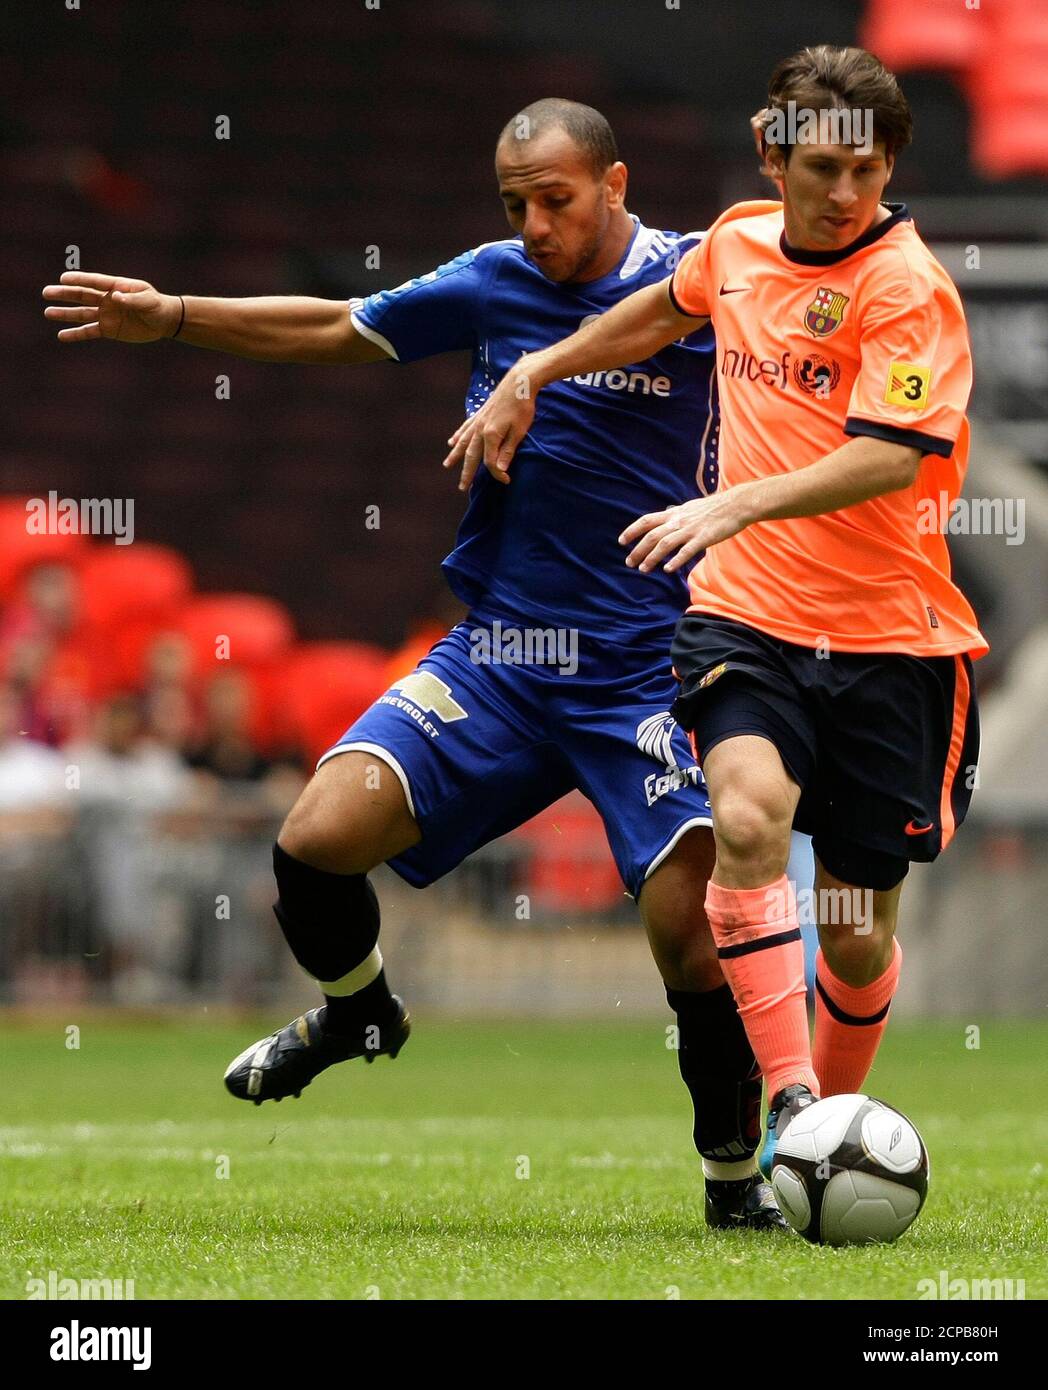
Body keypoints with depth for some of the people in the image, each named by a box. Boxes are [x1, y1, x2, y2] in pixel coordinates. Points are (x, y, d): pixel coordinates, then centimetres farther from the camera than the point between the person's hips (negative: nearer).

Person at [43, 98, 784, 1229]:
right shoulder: (492, 283, 7)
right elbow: (336, 331, 20)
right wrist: (172, 318, 19)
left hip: (645, 670, -4)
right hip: (495, 658, 4)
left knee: (694, 927, -18)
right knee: (316, 840, -13)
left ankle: (736, 1172, 5)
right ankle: (358, 1011, 21)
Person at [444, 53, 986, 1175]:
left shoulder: (907, 285, -11)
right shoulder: (738, 242, 7)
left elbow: (887, 460, -24)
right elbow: (663, 310, 31)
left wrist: (739, 504, -35)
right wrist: (533, 374, 30)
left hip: (887, 638, -3)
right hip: (745, 613, 3)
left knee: (858, 937, 3)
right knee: (748, 816, -27)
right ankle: (787, 1102, -27)